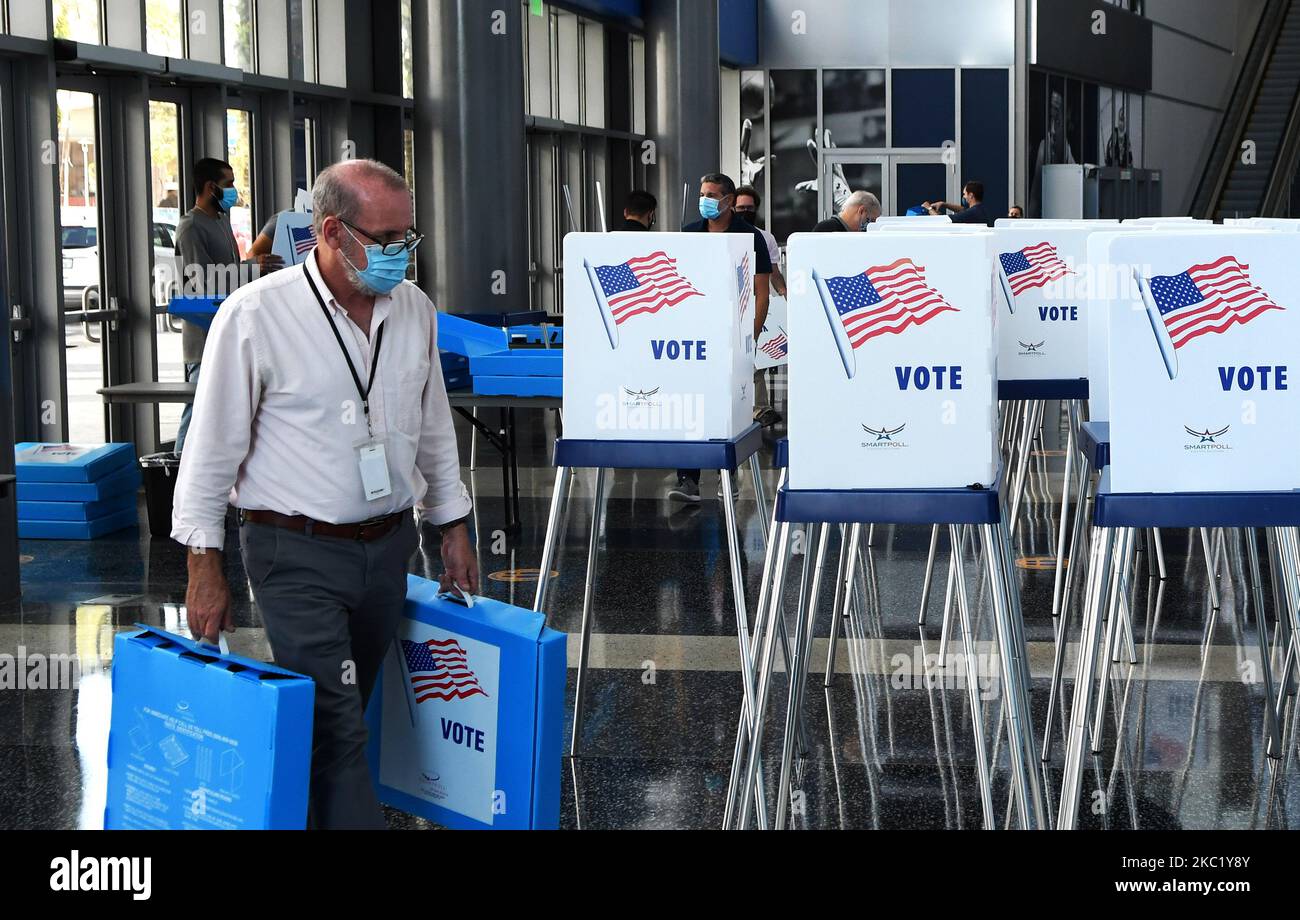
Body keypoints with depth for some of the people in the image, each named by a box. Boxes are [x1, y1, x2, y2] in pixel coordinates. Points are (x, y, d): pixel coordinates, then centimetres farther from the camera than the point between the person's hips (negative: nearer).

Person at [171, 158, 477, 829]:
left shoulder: (414, 310, 4)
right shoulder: (256, 314, -13)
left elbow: (434, 428, 17)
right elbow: (213, 445, -8)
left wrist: (453, 527, 18)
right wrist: (205, 567, -8)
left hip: (387, 544, 6)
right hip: (297, 554, -6)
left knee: (341, 718, 13)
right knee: (335, 728, -9)